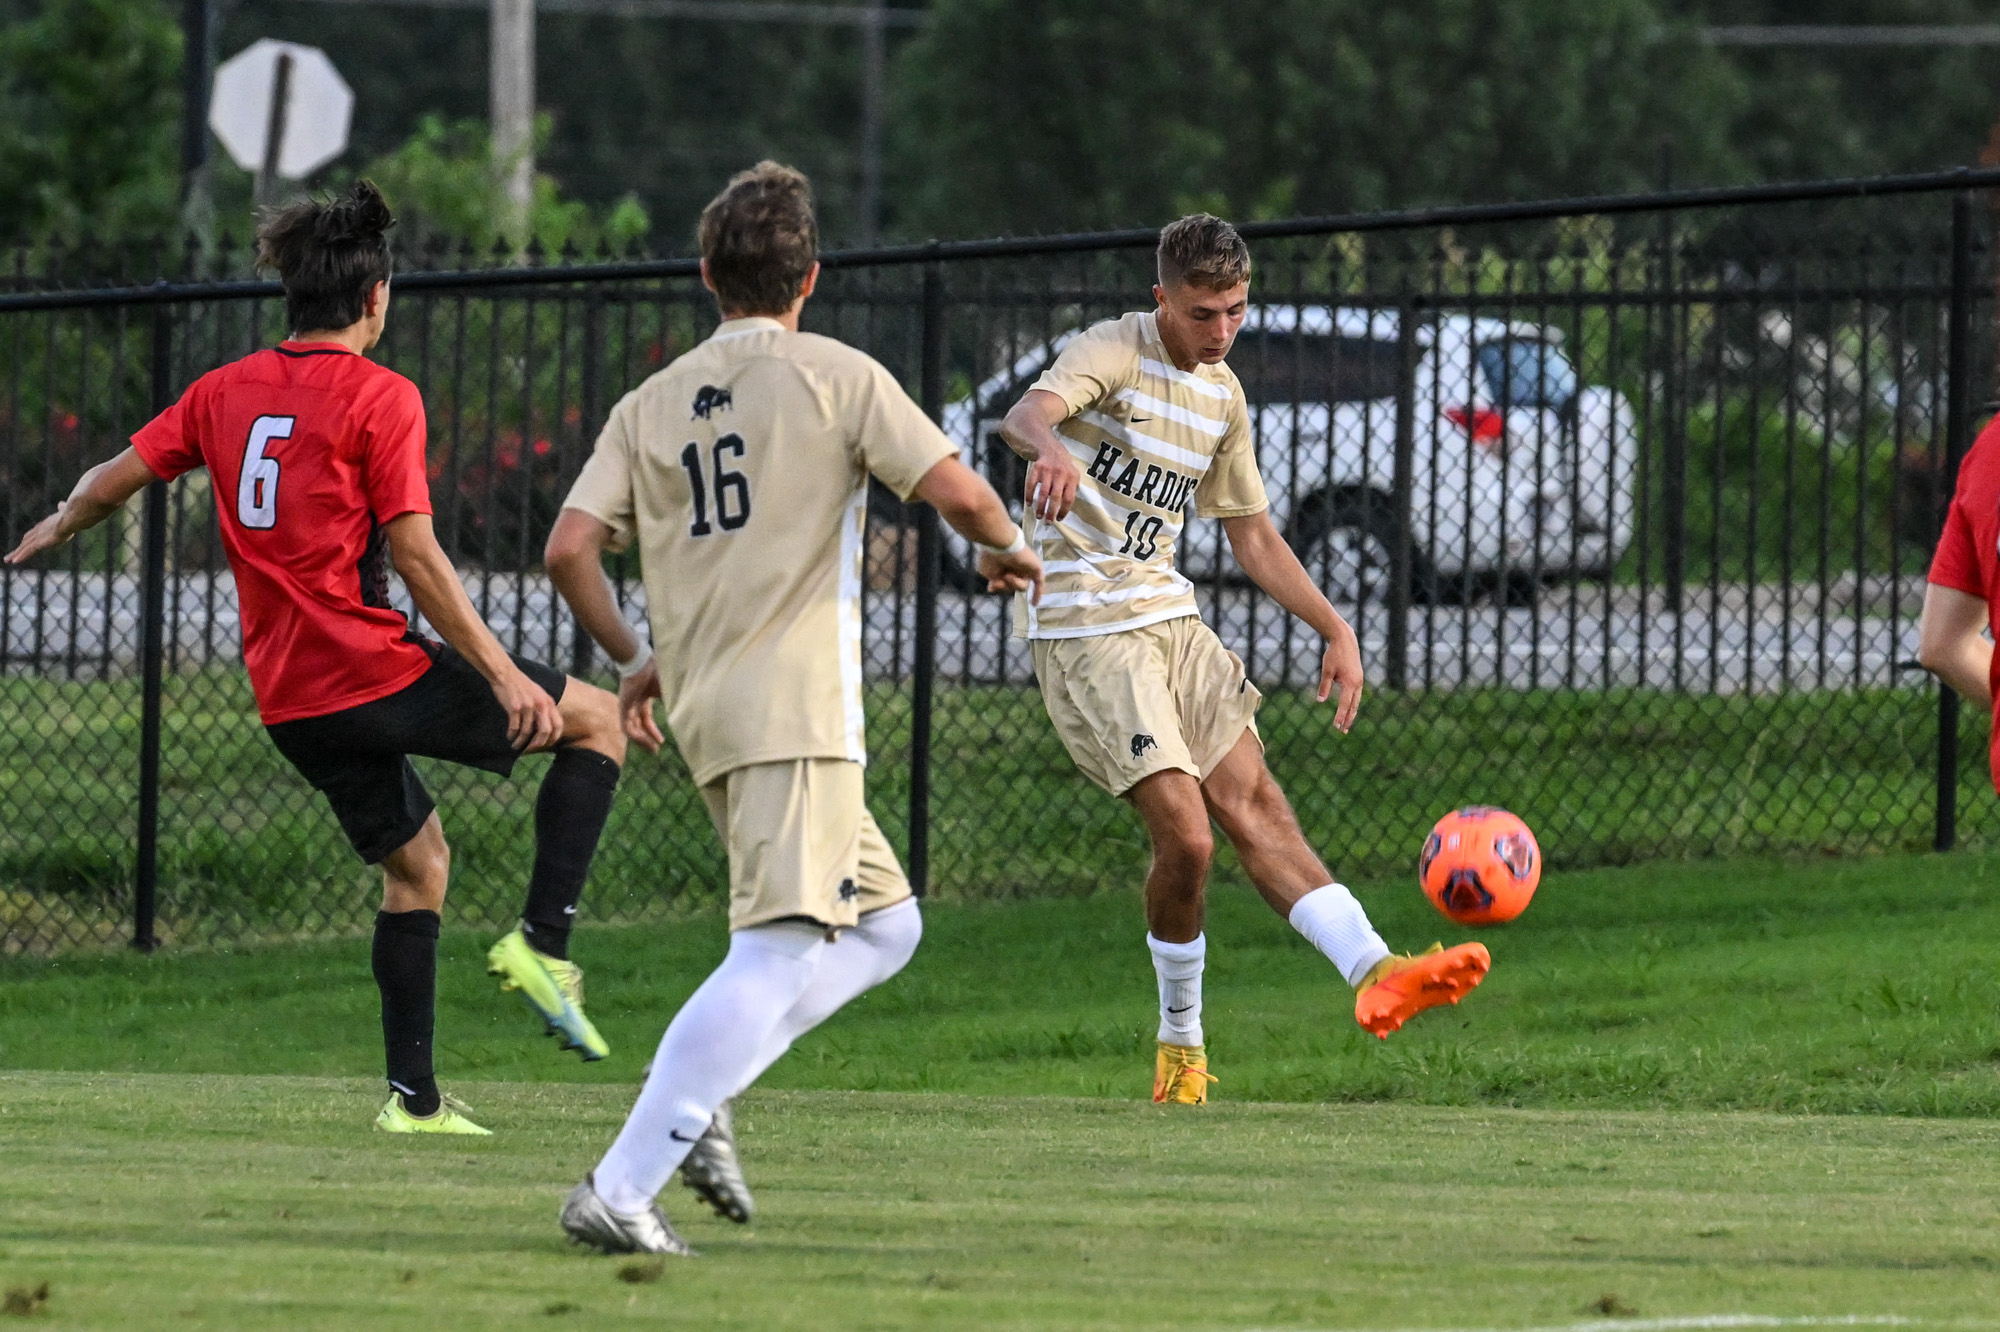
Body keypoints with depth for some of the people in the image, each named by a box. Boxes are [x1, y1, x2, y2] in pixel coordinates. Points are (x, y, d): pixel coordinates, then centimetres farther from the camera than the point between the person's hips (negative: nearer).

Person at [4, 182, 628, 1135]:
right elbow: (415, 556, -15)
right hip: (374, 672, -7)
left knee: (415, 859, 22)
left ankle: (414, 1094, 18)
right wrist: (505, 677, -13)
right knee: (596, 719, 6)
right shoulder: (380, 398, -10)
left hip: (287, 700, 7)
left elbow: (114, 480, 13)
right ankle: (542, 941, -6)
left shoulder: (226, 391, 8)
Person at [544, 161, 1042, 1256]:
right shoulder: (834, 376, -1)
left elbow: (569, 548, 6)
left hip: (705, 712, 7)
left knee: (883, 923, 19)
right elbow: (953, 488, -9)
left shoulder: (652, 403, 14)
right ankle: (619, 1189, -24)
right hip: (795, 709, -7)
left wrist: (634, 657, 20)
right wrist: (1007, 549, 12)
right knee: (782, 954, -13)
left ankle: (697, 1103, 5)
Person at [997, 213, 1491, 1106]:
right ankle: (1180, 1038, 4)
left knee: (1257, 809, -1)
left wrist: (1336, 630, 13)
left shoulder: (1222, 396, 12)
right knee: (1184, 836, -14)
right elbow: (1026, 413, -34)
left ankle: (1374, 973, -8)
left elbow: (1252, 535, 22)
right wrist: (1049, 450, -59)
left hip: (1167, 616, 7)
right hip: (1083, 627, -7)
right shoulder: (1113, 352, -12)